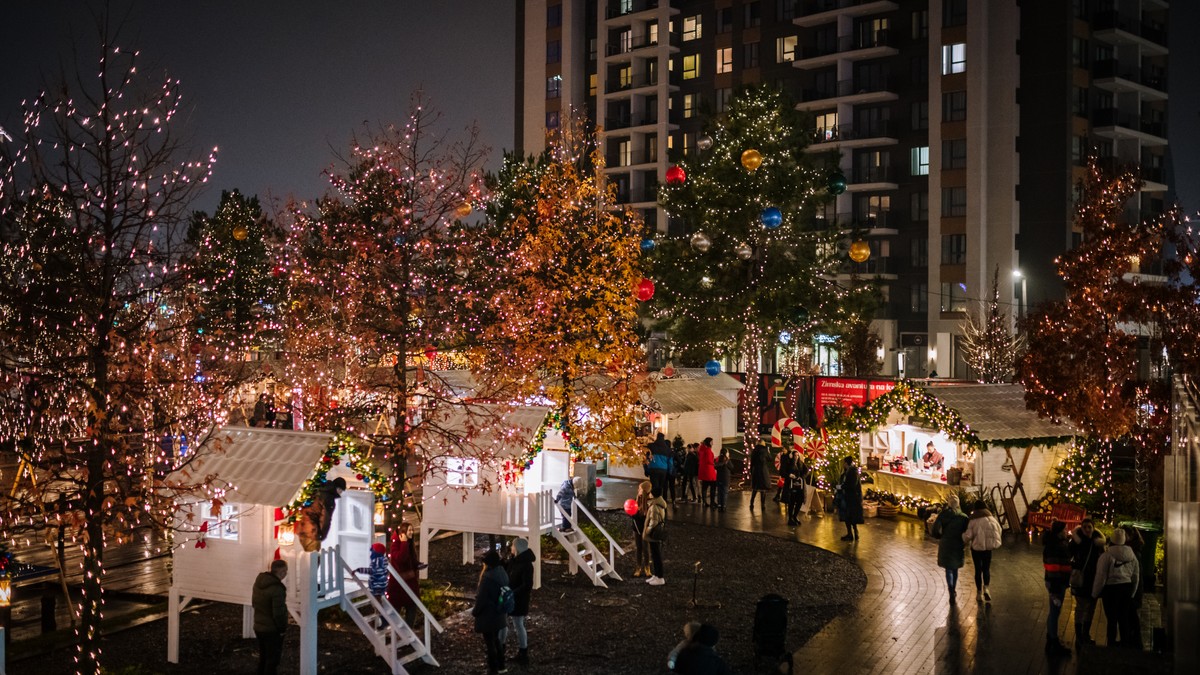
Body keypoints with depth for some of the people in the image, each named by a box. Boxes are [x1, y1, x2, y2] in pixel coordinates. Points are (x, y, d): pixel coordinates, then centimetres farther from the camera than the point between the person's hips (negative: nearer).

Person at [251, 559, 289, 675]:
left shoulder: (259, 582, 1)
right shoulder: (277, 588, -26)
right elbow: (278, 613, -25)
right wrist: (282, 629, -11)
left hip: (258, 627, 8)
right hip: (272, 630, -8)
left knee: (263, 658, 21)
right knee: (272, 660, 4)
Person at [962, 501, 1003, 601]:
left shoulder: (973, 521, -13)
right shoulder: (992, 519, -5)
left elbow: (968, 536, -17)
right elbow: (999, 531, 4)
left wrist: (963, 535, 5)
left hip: (976, 548, -2)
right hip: (988, 548, 2)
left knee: (978, 570, 11)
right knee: (986, 569, 16)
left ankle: (979, 592, 15)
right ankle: (986, 588, -6)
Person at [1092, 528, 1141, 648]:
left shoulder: (1106, 555, -14)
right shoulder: (1131, 555, 3)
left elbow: (1101, 577, -12)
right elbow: (1136, 576, 12)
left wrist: (1095, 593, 0)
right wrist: (1132, 593, 23)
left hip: (1111, 589, -5)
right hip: (1127, 588, 5)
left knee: (1112, 619, 1)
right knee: (1124, 618, 14)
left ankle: (1111, 644, 6)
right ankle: (1125, 645, 21)